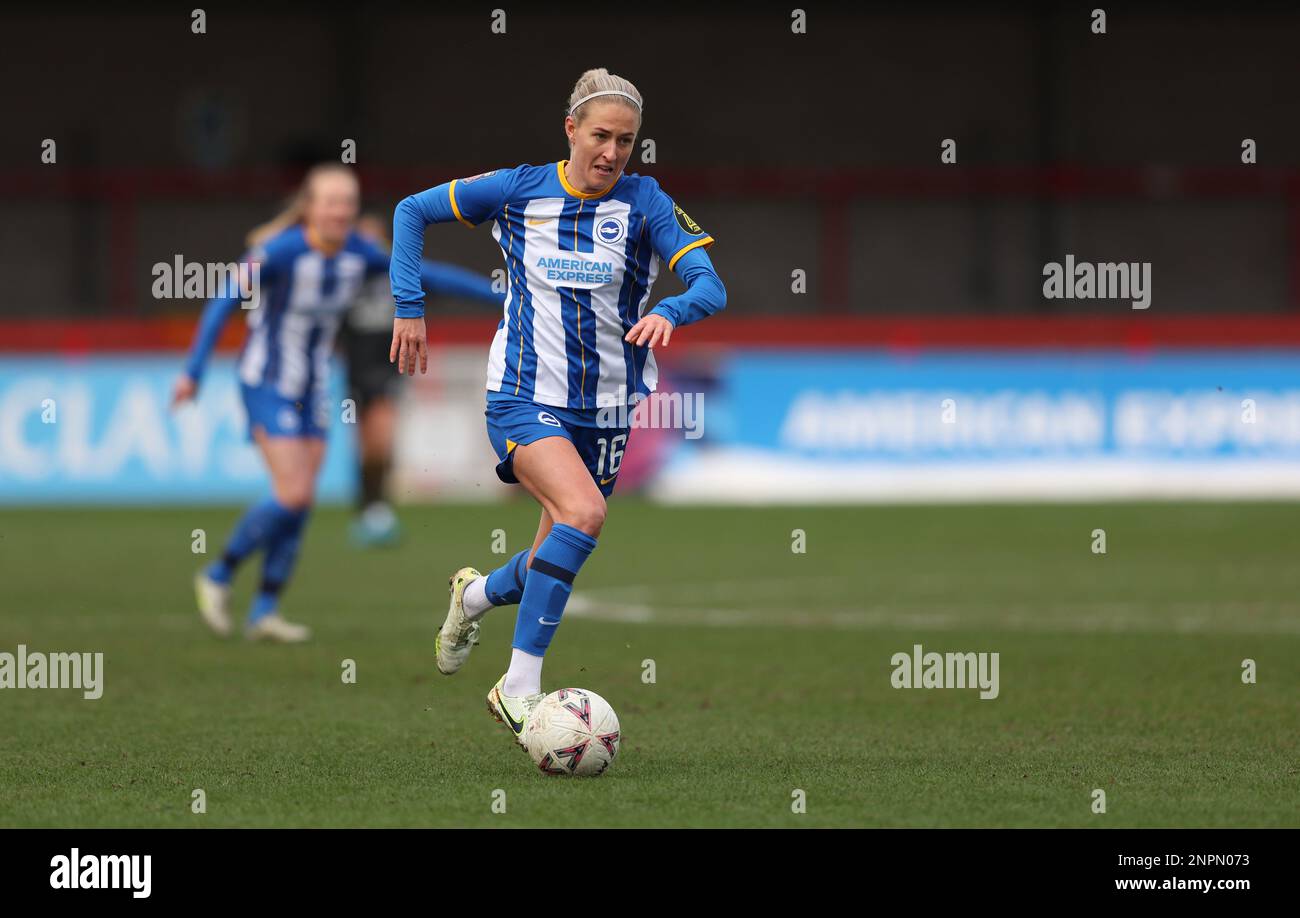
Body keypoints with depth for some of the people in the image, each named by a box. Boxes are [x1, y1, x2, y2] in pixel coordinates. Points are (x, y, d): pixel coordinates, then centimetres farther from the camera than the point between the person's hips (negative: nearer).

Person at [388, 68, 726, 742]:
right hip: (523, 400, -3)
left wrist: (669, 312, -36)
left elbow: (711, 286, -14)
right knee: (584, 511, -30)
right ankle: (518, 687, -25)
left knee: (555, 569, 12)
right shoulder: (520, 189, -4)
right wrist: (409, 307, 1)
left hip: (604, 410, 3)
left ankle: (477, 593, 49)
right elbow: (413, 211, 8)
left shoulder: (645, 203, -4)